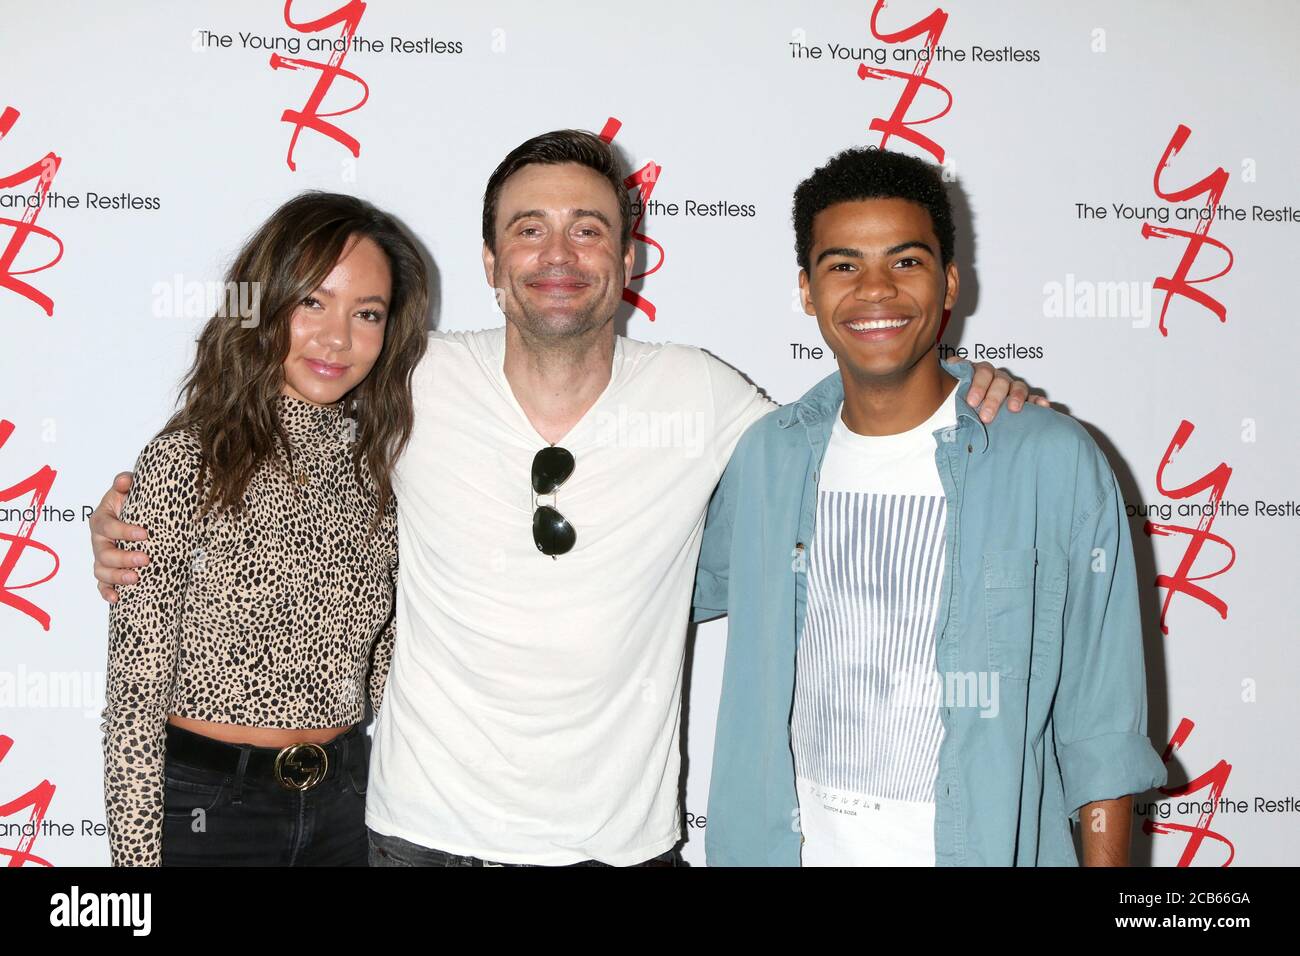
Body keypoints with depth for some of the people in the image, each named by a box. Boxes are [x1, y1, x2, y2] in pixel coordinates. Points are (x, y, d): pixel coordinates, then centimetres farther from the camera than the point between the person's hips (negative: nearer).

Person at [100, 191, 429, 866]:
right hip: (204, 807, -4)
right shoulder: (185, 462, -13)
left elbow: (380, 668, 9)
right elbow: (135, 689, -12)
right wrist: (135, 853, -13)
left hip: (342, 803, 4)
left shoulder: (380, 469, 1)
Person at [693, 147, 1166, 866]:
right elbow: (686, 587, 17)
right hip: (796, 839, 3)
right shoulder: (766, 455, -2)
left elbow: (1101, 729, -8)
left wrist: (1107, 861, -9)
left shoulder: (1056, 462, -12)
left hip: (981, 843, -3)